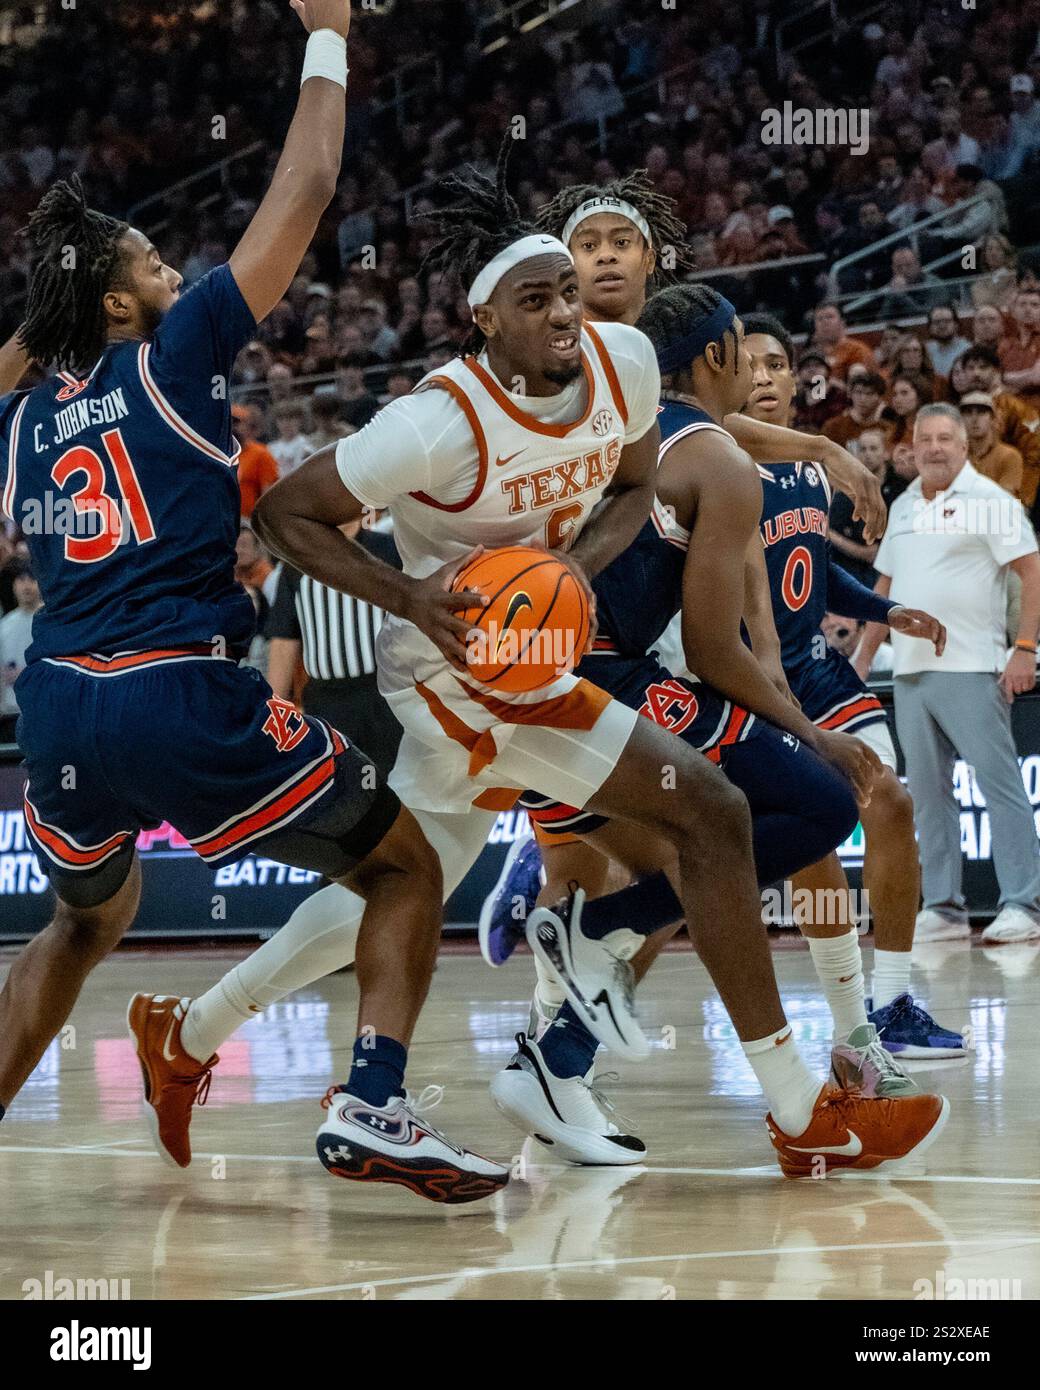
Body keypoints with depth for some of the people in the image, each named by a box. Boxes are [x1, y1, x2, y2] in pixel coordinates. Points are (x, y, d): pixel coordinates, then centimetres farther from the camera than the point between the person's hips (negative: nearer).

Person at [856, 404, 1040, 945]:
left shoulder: (987, 500, -3)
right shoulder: (902, 508, 17)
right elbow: (886, 585, 25)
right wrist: (863, 654, 20)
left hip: (971, 671, -7)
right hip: (910, 672, 7)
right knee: (926, 793, 7)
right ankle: (943, 908, 11)